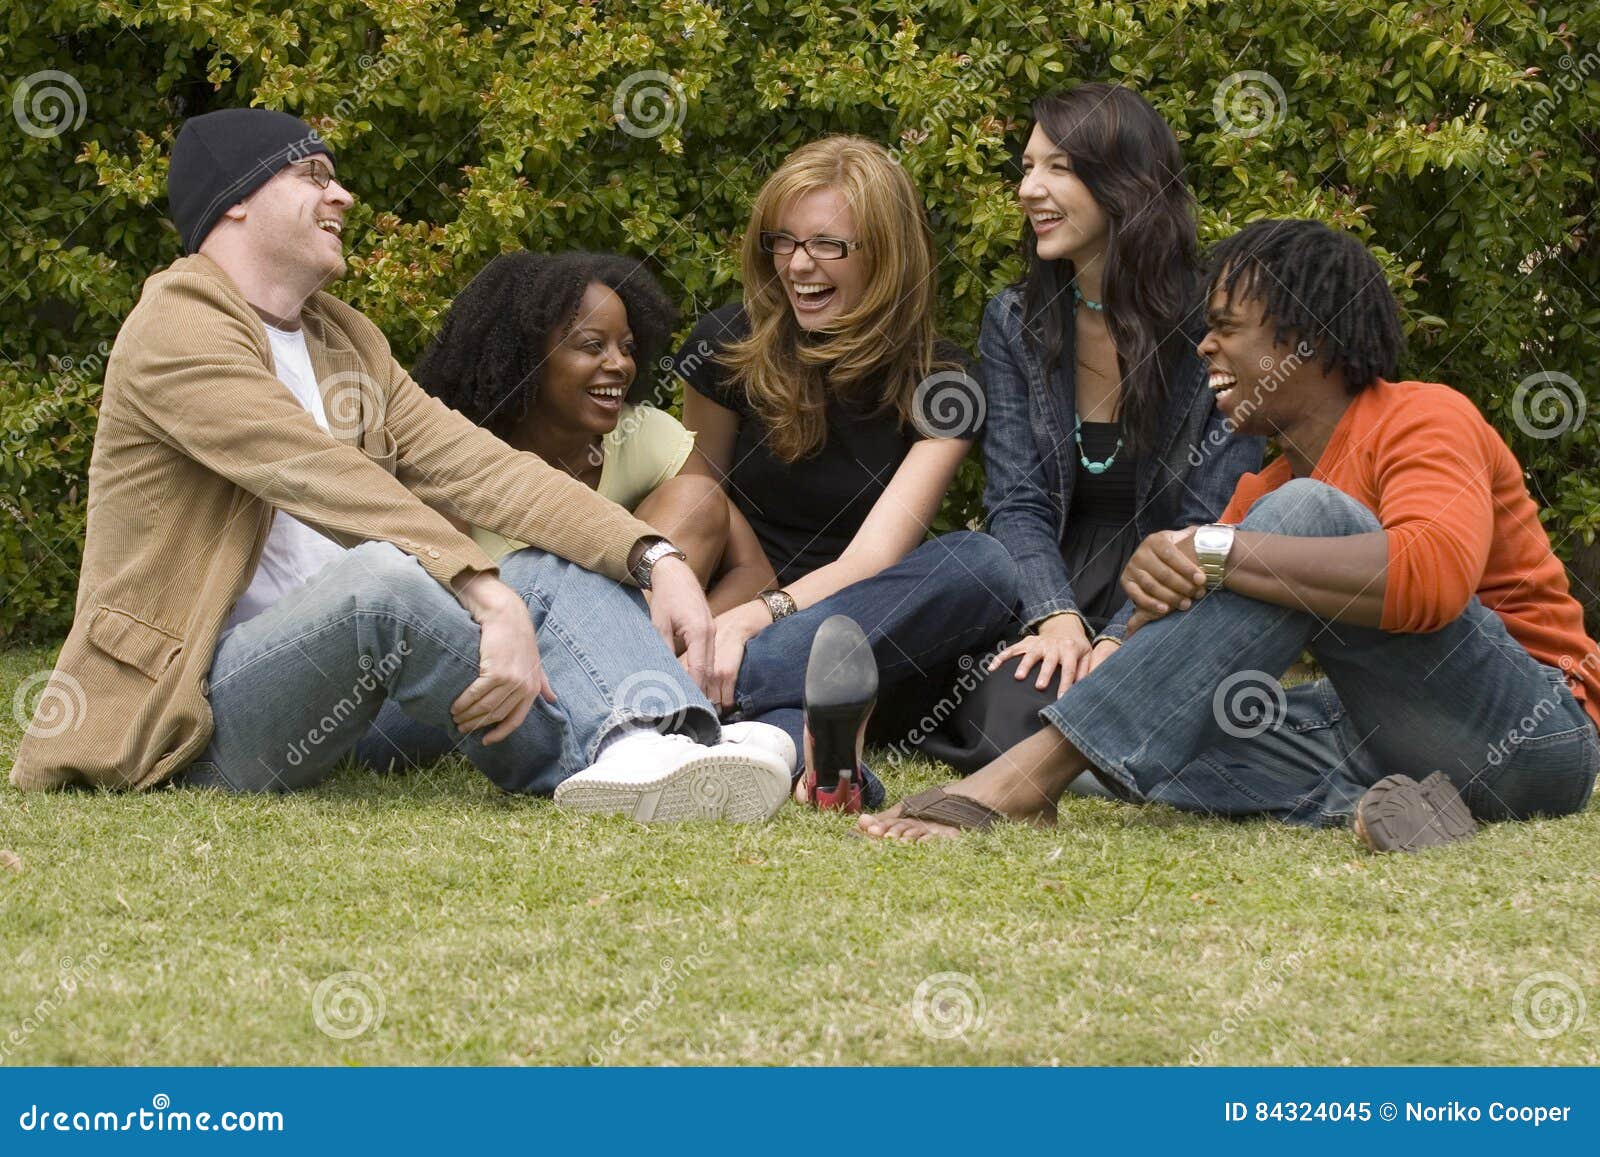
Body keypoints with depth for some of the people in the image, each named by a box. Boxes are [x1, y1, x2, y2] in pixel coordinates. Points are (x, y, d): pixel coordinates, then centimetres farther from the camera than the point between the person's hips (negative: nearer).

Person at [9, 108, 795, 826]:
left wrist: (656, 559, -11)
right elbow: (326, 478, -24)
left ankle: (669, 743, -39)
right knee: (388, 573, -35)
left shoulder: (346, 340, 18)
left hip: (336, 687, 9)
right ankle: (609, 758, -22)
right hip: (200, 705, -8)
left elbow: (472, 466, 4)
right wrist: (491, 601, -36)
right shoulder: (176, 331, -9)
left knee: (562, 571, -8)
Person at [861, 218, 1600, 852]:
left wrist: (1214, 551, -28)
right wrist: (1150, 587, -20)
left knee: (1305, 511, -23)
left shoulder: (1422, 421, -8)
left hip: (1540, 733, -7)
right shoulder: (1264, 493, 15)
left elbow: (1435, 572, -30)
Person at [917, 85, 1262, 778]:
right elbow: (1016, 503, 2)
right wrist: (1055, 617, -17)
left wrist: (1122, 639, -21)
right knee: (1013, 714, -31)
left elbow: (1211, 525, -8)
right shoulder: (1015, 322, 8)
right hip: (1058, 585, 2)